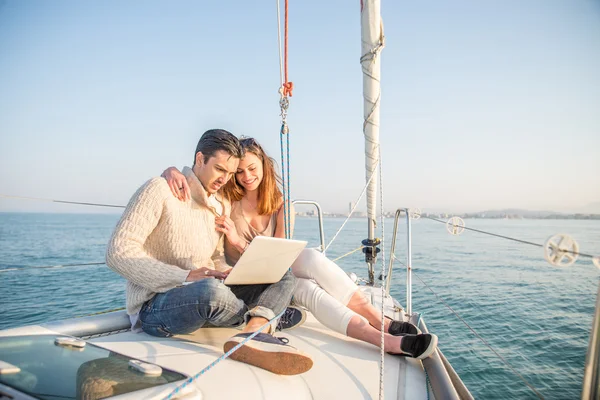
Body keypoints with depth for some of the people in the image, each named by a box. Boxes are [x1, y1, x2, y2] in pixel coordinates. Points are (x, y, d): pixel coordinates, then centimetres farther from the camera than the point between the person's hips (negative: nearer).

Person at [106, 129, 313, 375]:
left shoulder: (221, 205, 14)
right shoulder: (160, 189, -9)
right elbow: (118, 253, -16)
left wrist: (231, 274, -7)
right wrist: (185, 277, -25)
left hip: (206, 300, 8)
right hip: (154, 306, -7)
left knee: (285, 279, -5)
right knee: (211, 290, -41)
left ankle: (250, 336, -34)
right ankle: (262, 322, -12)